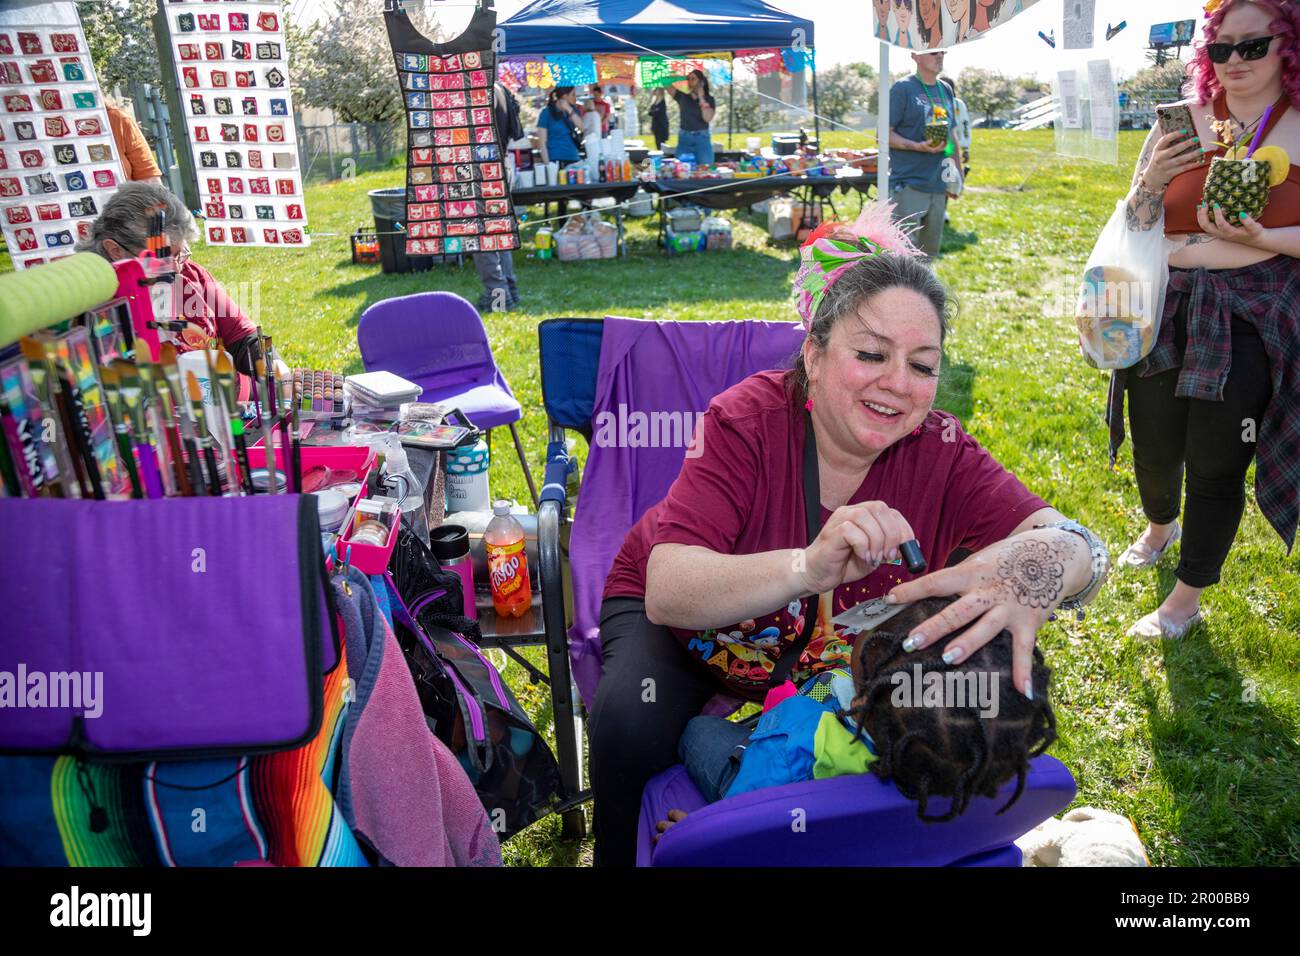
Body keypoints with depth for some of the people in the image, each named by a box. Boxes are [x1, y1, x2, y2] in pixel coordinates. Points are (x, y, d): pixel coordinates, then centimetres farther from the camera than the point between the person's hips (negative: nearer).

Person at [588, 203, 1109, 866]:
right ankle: (623, 858, 2)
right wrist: (809, 567, -56)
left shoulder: (938, 451, -18)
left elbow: (1079, 545, -29)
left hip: (826, 656, 3)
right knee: (631, 725, -30)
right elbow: (667, 591, -37)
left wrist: (1032, 564, -54)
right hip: (685, 626, -2)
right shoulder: (746, 422, -26)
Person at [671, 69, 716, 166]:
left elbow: (708, 118, -13)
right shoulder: (682, 96, 7)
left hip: (701, 139, -2)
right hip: (684, 139, 2)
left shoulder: (709, 99, 3)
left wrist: (701, 97, -10)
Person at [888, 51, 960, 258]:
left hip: (938, 187, 7)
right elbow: (884, 134, -9)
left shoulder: (945, 90, 16)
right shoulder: (903, 89, -5)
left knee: (930, 249, 12)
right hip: (909, 185, -7)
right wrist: (919, 147, -21)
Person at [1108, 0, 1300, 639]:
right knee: (1154, 444, 14)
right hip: (1169, 312, 3)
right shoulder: (1181, 123, 3)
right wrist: (1151, 180, -11)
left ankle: (1187, 599, 22)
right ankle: (1160, 526, 50)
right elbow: (1133, 230, 7)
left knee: (1216, 464, 2)